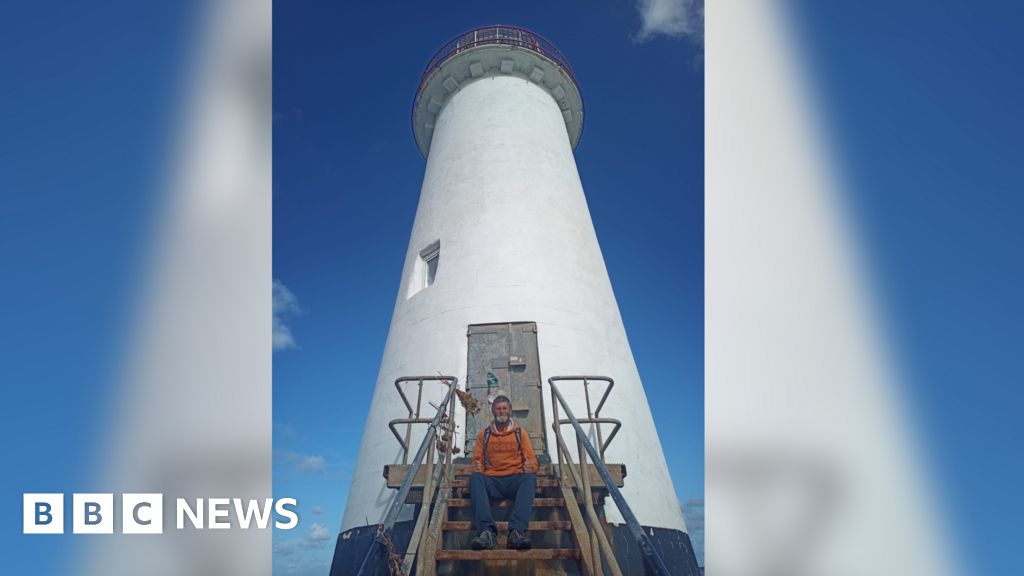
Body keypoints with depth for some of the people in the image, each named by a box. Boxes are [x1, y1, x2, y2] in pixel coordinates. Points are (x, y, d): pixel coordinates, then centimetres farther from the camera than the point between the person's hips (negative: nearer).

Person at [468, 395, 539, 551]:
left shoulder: (520, 432, 17)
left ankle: (517, 531, -47)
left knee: (530, 478, -33)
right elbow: (477, 458, 14)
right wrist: (477, 467, -9)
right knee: (475, 478, -31)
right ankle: (486, 532, -45)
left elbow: (531, 458, 11)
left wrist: (530, 466, -12)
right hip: (491, 480, 1)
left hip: (515, 479, 0)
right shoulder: (484, 434, 19)